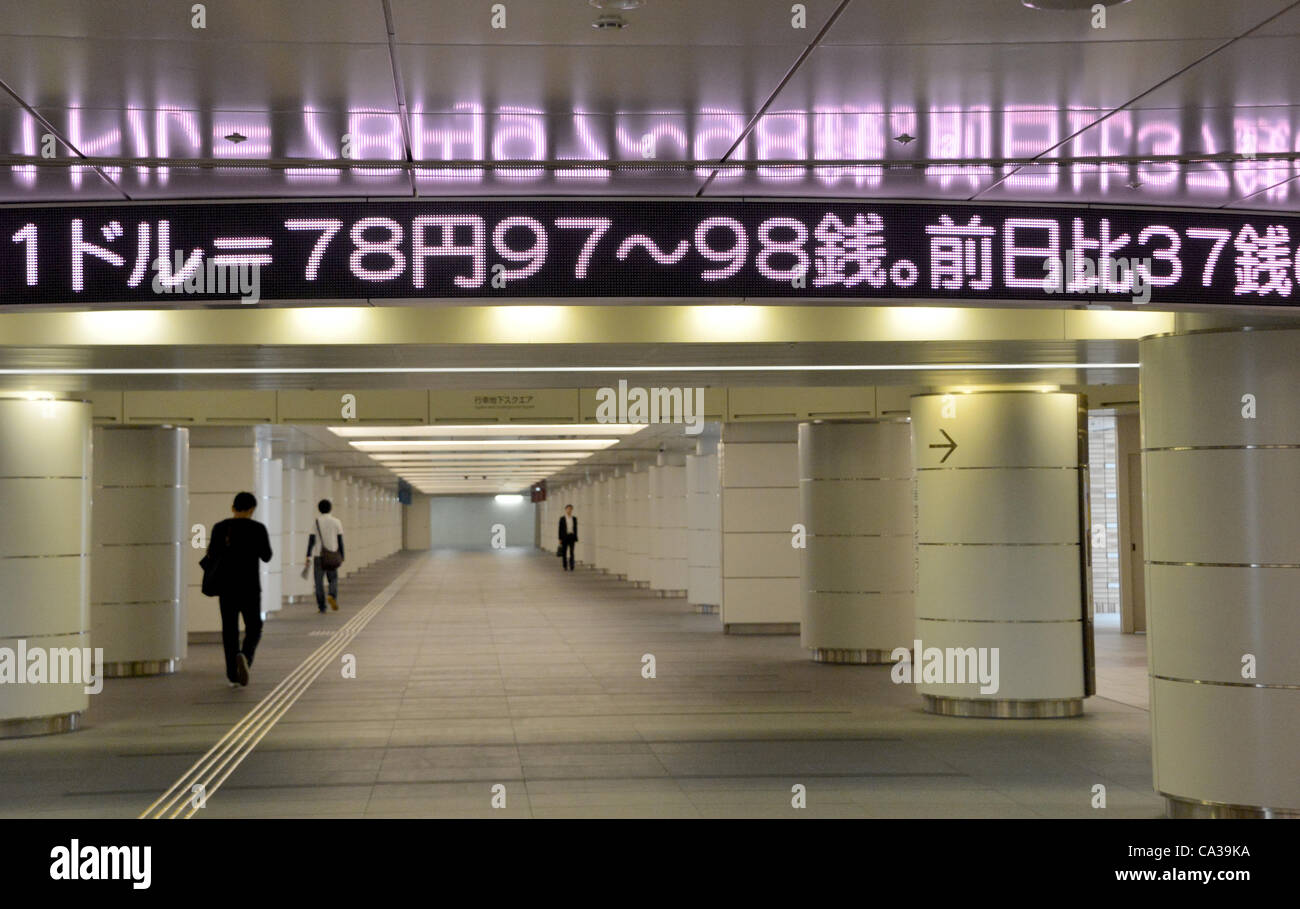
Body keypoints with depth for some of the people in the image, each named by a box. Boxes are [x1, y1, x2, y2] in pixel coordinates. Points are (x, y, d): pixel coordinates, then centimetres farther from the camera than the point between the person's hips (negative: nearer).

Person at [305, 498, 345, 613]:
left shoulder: (315, 521, -1)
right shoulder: (336, 522, 2)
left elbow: (311, 539, -6)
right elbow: (340, 540, 1)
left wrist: (308, 556, -4)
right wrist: (342, 557, 6)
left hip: (318, 556, -1)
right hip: (332, 556, 1)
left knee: (319, 582, 5)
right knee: (333, 579, 14)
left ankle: (321, 606, 3)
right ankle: (332, 595, -14)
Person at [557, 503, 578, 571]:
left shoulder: (574, 519, 9)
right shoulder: (562, 518, 0)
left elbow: (575, 529, 10)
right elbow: (560, 529, -1)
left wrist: (576, 538, 5)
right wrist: (560, 539, -5)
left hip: (572, 537, 1)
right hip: (564, 537, -1)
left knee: (571, 552, -7)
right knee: (564, 552, 3)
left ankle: (571, 567, -9)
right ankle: (565, 567, 13)